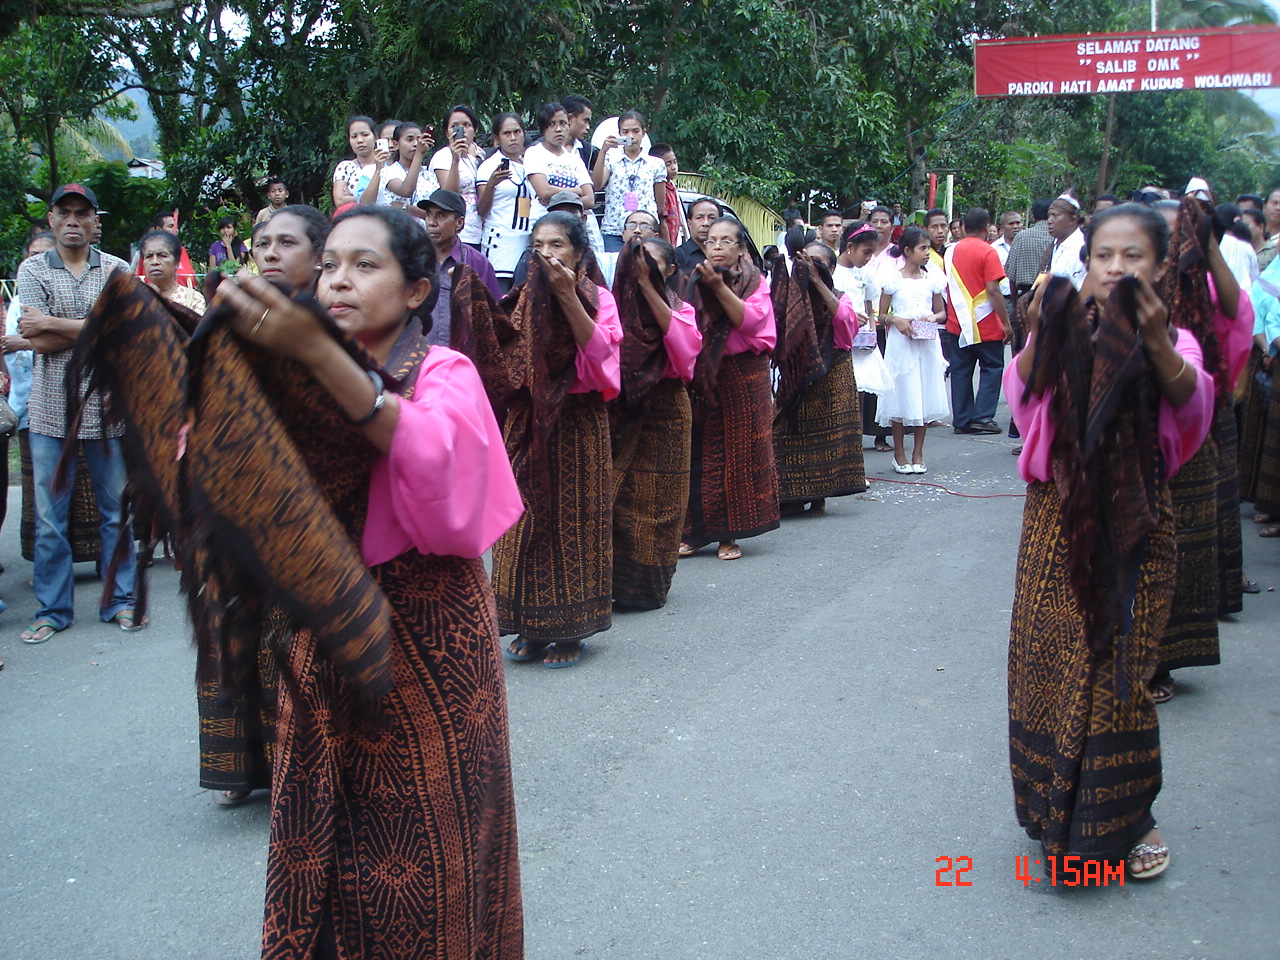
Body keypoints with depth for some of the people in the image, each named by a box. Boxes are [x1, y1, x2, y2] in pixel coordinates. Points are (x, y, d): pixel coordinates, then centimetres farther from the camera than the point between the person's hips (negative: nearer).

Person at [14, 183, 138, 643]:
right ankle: (53, 609, 16)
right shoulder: (32, 269, 4)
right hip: (51, 410, 0)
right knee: (49, 517, 5)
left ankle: (119, 600, 19)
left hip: (107, 407, 0)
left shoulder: (116, 270, 6)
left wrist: (52, 322, -9)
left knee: (117, 511, 7)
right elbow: (39, 342, -7)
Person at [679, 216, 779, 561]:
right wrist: (701, 286, -8)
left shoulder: (754, 281, 3)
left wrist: (719, 287, -20)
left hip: (743, 377, -2)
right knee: (698, 453, 0)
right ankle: (694, 532, 9)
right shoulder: (695, 280, 10)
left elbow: (750, 320, -15)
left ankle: (730, 534, 9)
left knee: (738, 452, 0)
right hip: (701, 374, 2)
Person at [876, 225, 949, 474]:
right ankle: (899, 453, 11)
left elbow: (942, 313, 13)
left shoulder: (932, 278, 8)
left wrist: (934, 318, -8)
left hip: (927, 342, 3)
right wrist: (895, 320, -18)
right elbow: (881, 314, 1)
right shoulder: (892, 279, -1)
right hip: (900, 343, -3)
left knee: (924, 397, 4)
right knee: (901, 395, -1)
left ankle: (918, 453, 14)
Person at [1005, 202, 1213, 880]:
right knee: (1050, 658, 6)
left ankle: (1125, 817, 21)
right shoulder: (1067, 335, 2)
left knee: (1119, 664, 2)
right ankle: (1060, 806, 25)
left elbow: (1189, 400, -20)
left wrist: (1156, 345, -37)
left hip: (1134, 525, -1)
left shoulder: (1171, 341, 0)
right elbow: (1023, 391, -14)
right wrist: (1037, 338, -30)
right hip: (1058, 516, 1)